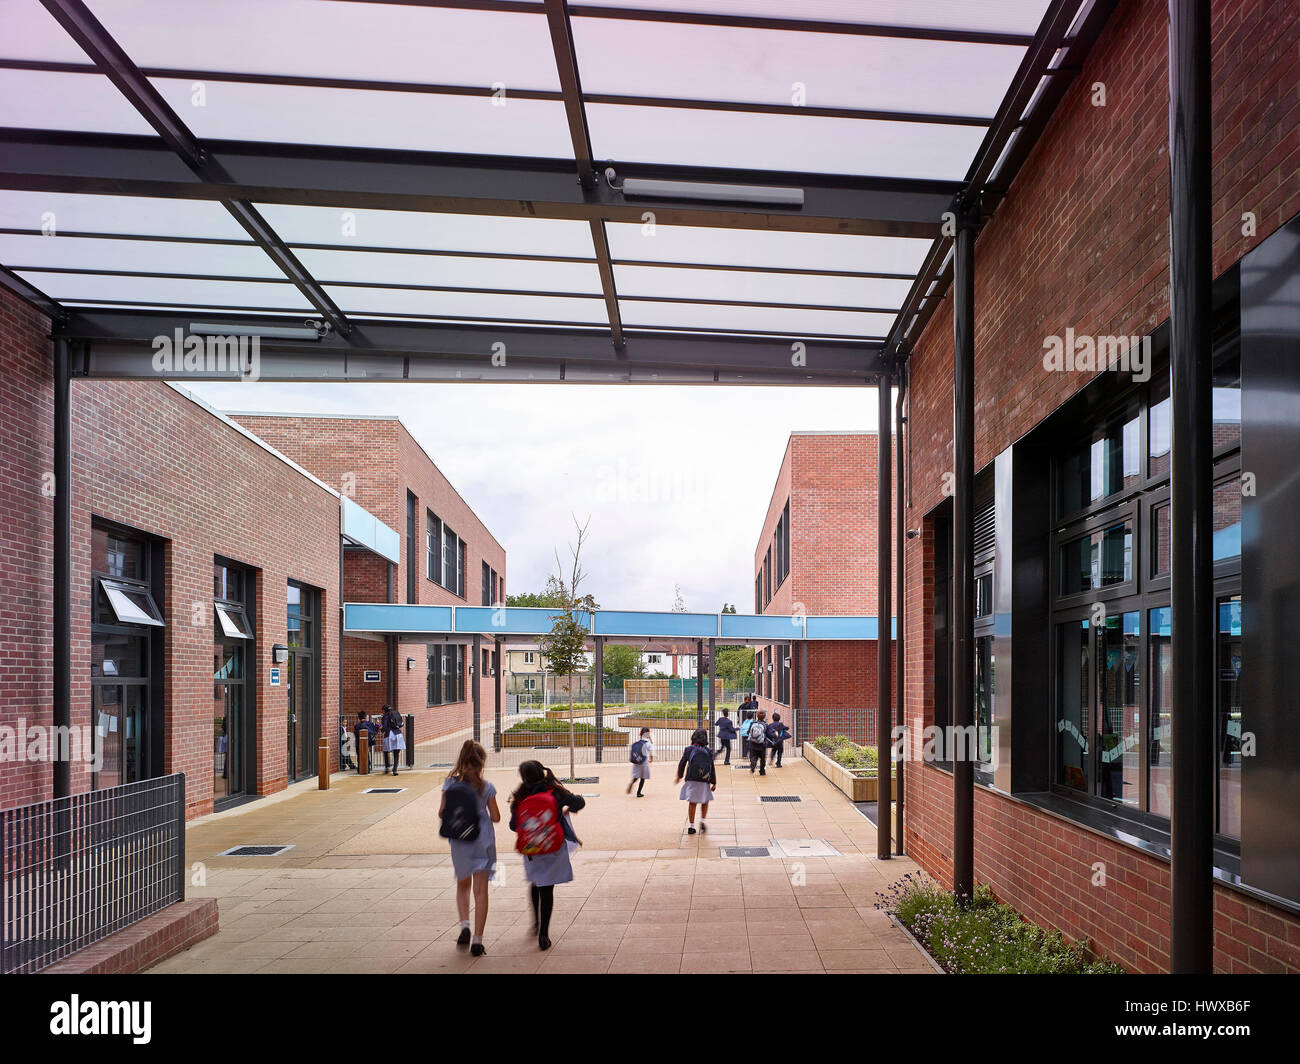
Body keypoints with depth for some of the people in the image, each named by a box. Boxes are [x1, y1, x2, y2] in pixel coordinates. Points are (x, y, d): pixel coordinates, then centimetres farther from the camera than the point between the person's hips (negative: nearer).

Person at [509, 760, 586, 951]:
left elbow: (513, 826, -2)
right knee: (547, 889, 3)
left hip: (530, 849, 2)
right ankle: (543, 934, 0)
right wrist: (566, 811, 16)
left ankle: (537, 923, 37)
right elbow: (579, 802, -4)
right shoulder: (555, 793, -9)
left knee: (535, 884, 25)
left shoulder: (520, 799, -7)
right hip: (554, 849, -2)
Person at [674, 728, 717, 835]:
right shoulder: (708, 751, 0)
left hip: (691, 779, 0)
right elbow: (712, 768, 0)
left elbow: (682, 764, 3)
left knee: (692, 803, 8)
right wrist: (714, 783, 5)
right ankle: (702, 821, 3)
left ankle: (691, 826, 7)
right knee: (705, 802, 19)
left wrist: (679, 776, 17)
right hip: (704, 781, 0)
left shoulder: (689, 749, 0)